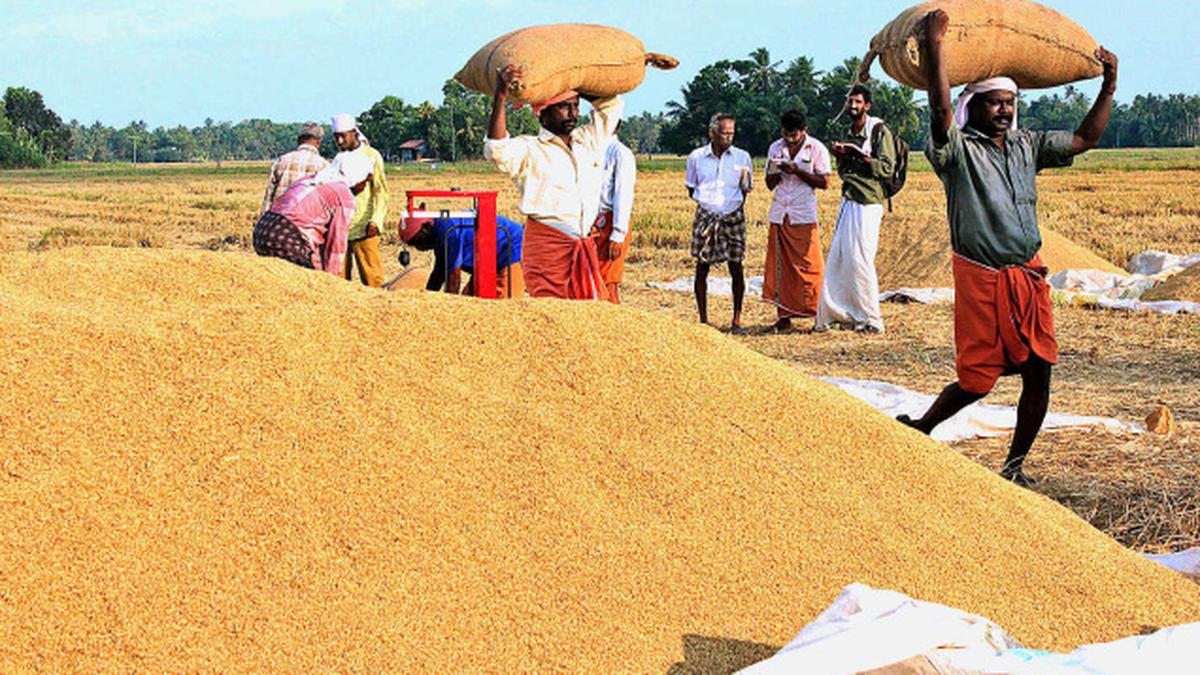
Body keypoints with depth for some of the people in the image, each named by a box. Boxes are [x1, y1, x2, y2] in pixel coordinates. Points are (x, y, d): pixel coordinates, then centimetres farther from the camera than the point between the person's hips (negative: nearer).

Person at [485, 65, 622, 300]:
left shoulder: (589, 140, 17)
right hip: (546, 245, -6)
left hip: (585, 246, 6)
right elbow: (497, 151, -20)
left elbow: (612, 103, 28)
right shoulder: (529, 150, -1)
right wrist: (500, 97, -25)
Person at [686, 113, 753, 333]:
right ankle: (703, 319, 11)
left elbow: (746, 190, 13)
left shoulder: (742, 157, 4)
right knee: (702, 267, 2)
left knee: (736, 267, -3)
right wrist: (704, 201, 0)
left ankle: (737, 320, 4)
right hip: (705, 216, 0)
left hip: (733, 217, 0)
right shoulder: (696, 157, 4)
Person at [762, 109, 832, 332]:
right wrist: (776, 173, -8)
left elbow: (824, 182, -4)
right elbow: (770, 184, 15)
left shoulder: (817, 149, -1)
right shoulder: (775, 148, 10)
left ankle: (818, 313, 2)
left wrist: (797, 171, -14)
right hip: (779, 215, 4)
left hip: (804, 216, -4)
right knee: (780, 267, 1)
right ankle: (784, 316, 5)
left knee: (809, 266, -5)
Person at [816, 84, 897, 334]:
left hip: (867, 203, -8)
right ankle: (839, 313, 15)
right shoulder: (849, 133, 17)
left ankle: (872, 320, -2)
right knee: (837, 258, 7)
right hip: (848, 201, 8)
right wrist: (840, 157, 3)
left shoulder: (879, 131, -7)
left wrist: (859, 154, -21)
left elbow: (887, 167, -15)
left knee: (860, 260, -9)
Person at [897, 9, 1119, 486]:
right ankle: (918, 431, 24)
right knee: (977, 381, -1)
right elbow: (940, 109, -26)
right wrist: (934, 47, -32)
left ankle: (1014, 467, 15)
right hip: (981, 280, -5)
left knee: (1038, 373, 1)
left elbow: (1085, 139, 18)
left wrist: (1109, 86, 12)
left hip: (1029, 276, 6)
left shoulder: (1026, 146, 12)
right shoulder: (959, 150, -6)